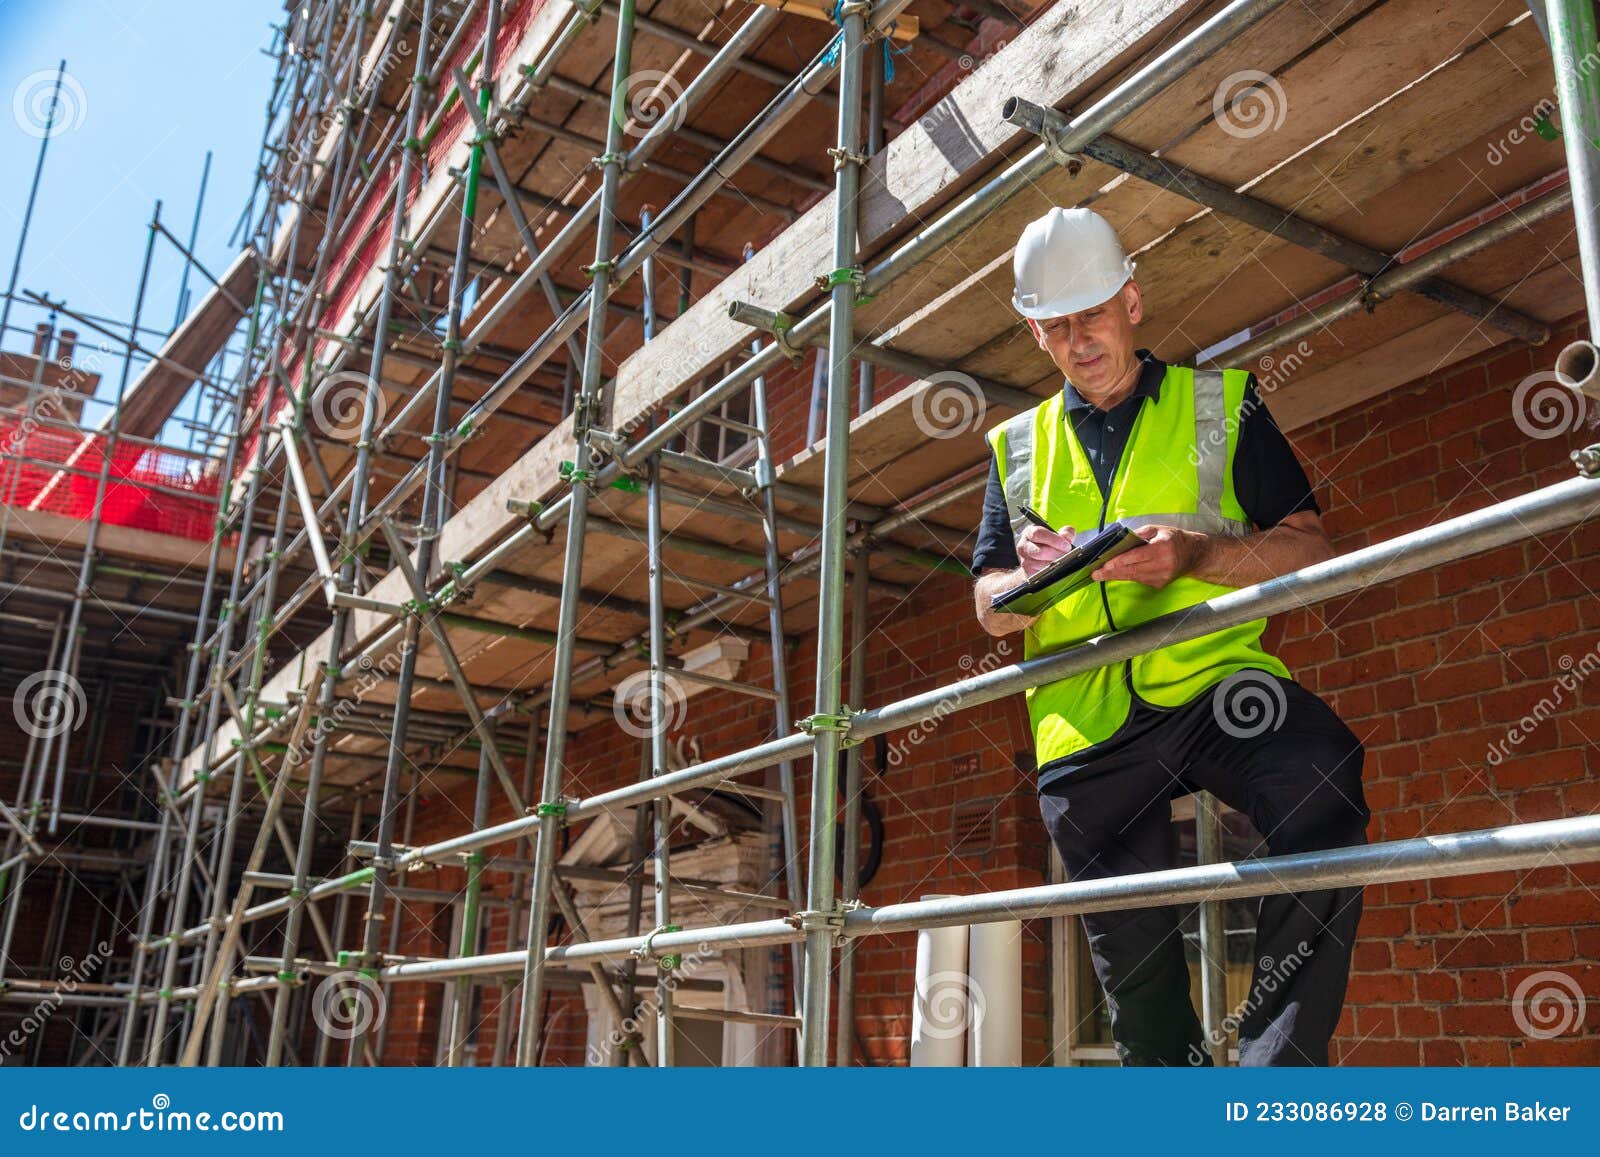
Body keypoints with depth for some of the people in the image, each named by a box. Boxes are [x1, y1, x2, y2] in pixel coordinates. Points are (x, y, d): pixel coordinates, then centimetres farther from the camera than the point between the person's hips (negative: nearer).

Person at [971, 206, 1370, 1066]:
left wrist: (1198, 553, -17)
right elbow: (990, 612, 18)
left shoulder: (1219, 403, 10)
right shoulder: (1016, 448, 18)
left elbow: (1310, 549, 2)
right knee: (1132, 950, 5)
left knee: (1321, 793, -33)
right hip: (1085, 719, 3)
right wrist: (1030, 576, -6)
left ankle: (1275, 1060, -22)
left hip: (1208, 678, -2)